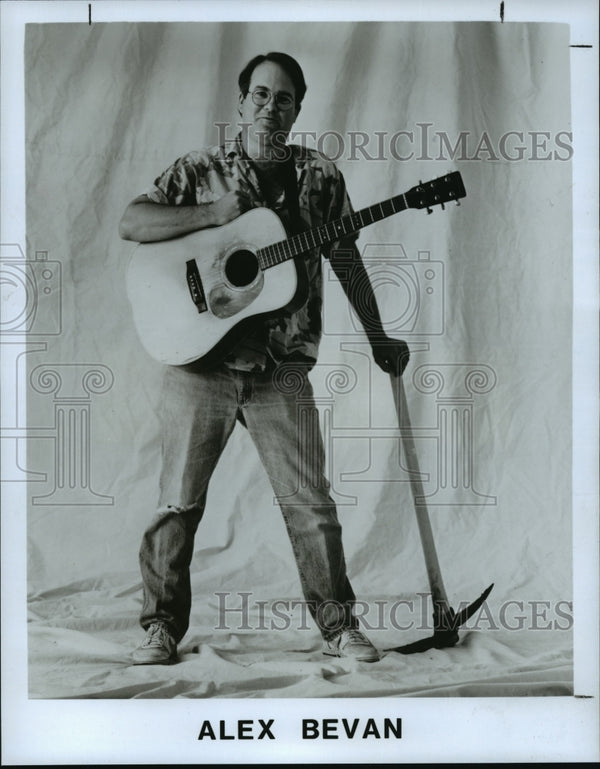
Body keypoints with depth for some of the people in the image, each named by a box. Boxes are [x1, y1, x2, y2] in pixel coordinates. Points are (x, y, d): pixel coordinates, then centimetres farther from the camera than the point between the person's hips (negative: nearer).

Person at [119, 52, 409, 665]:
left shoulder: (319, 177, 8)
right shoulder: (201, 170, 4)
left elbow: (347, 261, 14)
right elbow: (130, 223, -6)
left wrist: (377, 338, 15)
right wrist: (212, 214, -16)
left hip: (282, 368, 1)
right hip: (199, 360, -1)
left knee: (310, 502, 2)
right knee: (179, 500, 4)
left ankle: (338, 625, 15)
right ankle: (162, 626, 18)